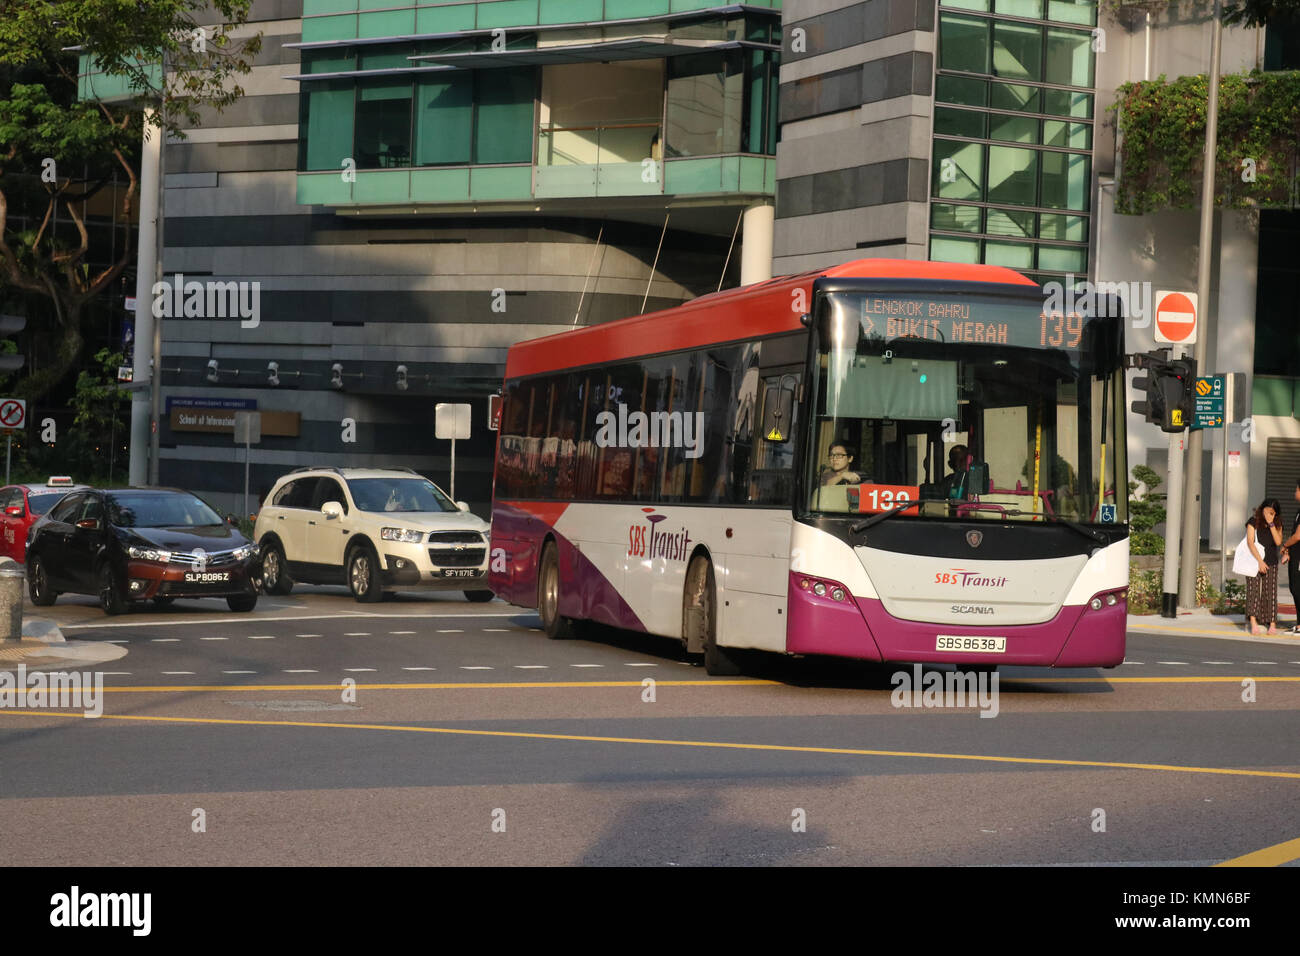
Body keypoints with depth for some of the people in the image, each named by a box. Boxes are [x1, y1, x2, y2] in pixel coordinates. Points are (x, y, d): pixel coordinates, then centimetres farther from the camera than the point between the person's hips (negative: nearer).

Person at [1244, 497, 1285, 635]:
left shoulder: (1277, 524, 8)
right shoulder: (1253, 522, -2)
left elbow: (1278, 541, -5)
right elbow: (1250, 542, -9)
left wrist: (1271, 524, -13)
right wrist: (1260, 561, -15)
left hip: (1271, 563, 3)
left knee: (1270, 593, 1)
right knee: (1253, 590, -12)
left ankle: (1272, 624, 3)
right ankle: (1253, 624, -22)